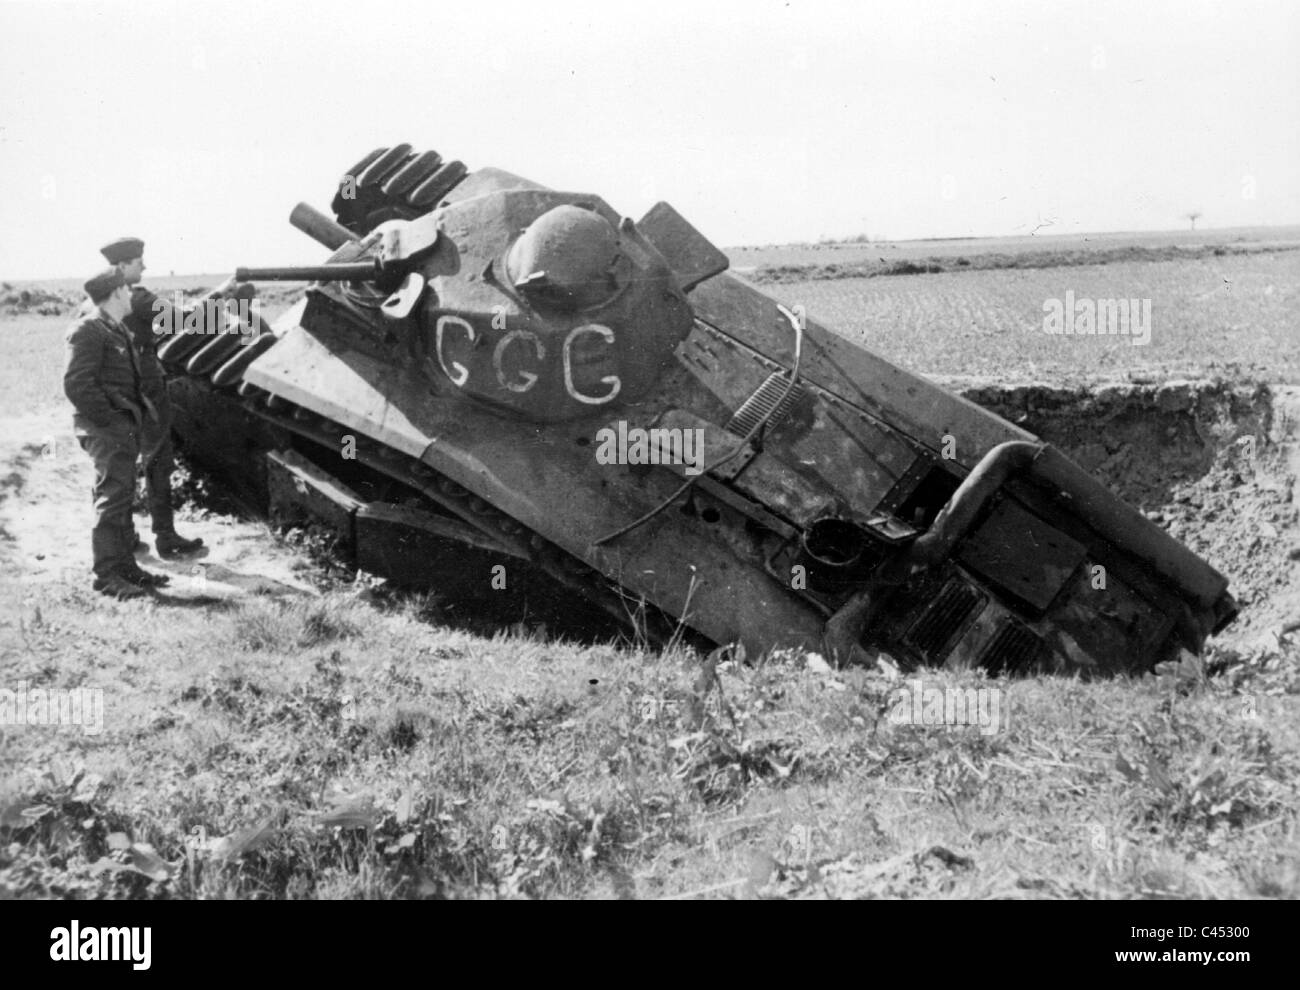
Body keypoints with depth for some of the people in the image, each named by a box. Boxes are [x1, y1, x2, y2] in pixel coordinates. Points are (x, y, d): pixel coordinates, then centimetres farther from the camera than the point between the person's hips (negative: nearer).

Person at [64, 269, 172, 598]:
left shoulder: (119, 331, 20)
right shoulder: (88, 331, -11)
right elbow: (76, 384, -18)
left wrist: (142, 408, 12)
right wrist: (108, 418, -19)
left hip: (124, 427, 10)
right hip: (104, 428, -10)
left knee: (122, 497, 13)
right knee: (113, 497, -11)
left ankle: (125, 566, 19)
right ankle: (106, 574, -8)